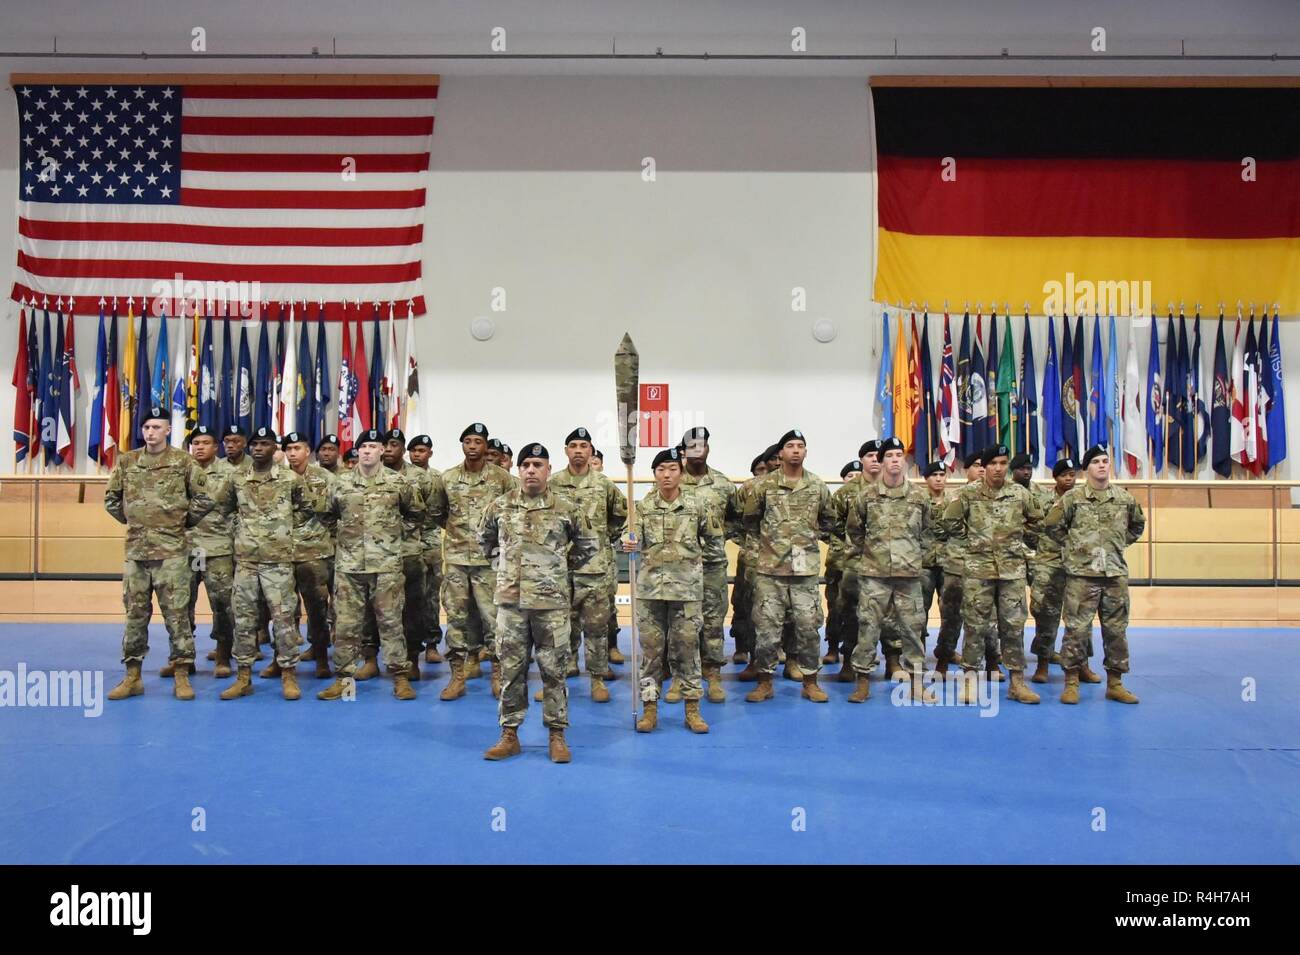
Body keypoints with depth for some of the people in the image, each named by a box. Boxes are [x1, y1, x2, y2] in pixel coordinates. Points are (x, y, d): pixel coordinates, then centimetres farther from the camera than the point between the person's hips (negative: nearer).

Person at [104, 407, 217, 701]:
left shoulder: (183, 462, -2)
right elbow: (111, 499, 17)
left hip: (172, 550, -3)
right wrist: (131, 520, 12)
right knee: (135, 613, 9)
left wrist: (183, 521, 4)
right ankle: (132, 676, 17)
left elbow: (205, 498, 0)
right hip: (135, 550, 3)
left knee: (177, 613, 0)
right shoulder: (126, 462, 7)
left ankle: (181, 675, 6)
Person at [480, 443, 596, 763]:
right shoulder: (499, 507, 3)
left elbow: (589, 545, 12)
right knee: (511, 669, 8)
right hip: (511, 600, 1)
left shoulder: (565, 509, -1)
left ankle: (557, 736, 15)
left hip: (552, 602, -1)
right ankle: (509, 734, 18)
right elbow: (485, 540, 21)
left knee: (554, 670, 5)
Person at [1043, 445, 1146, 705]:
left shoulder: (1125, 498, 6)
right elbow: (1052, 525, 2)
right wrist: (1073, 546, 4)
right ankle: (1071, 681, 6)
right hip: (1082, 573, -3)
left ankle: (1115, 683, 18)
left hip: (1116, 573, 4)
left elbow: (1138, 524, 23)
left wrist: (1120, 544, 14)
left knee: (1116, 629, 8)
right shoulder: (1072, 498, -4)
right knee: (1077, 628, -3)